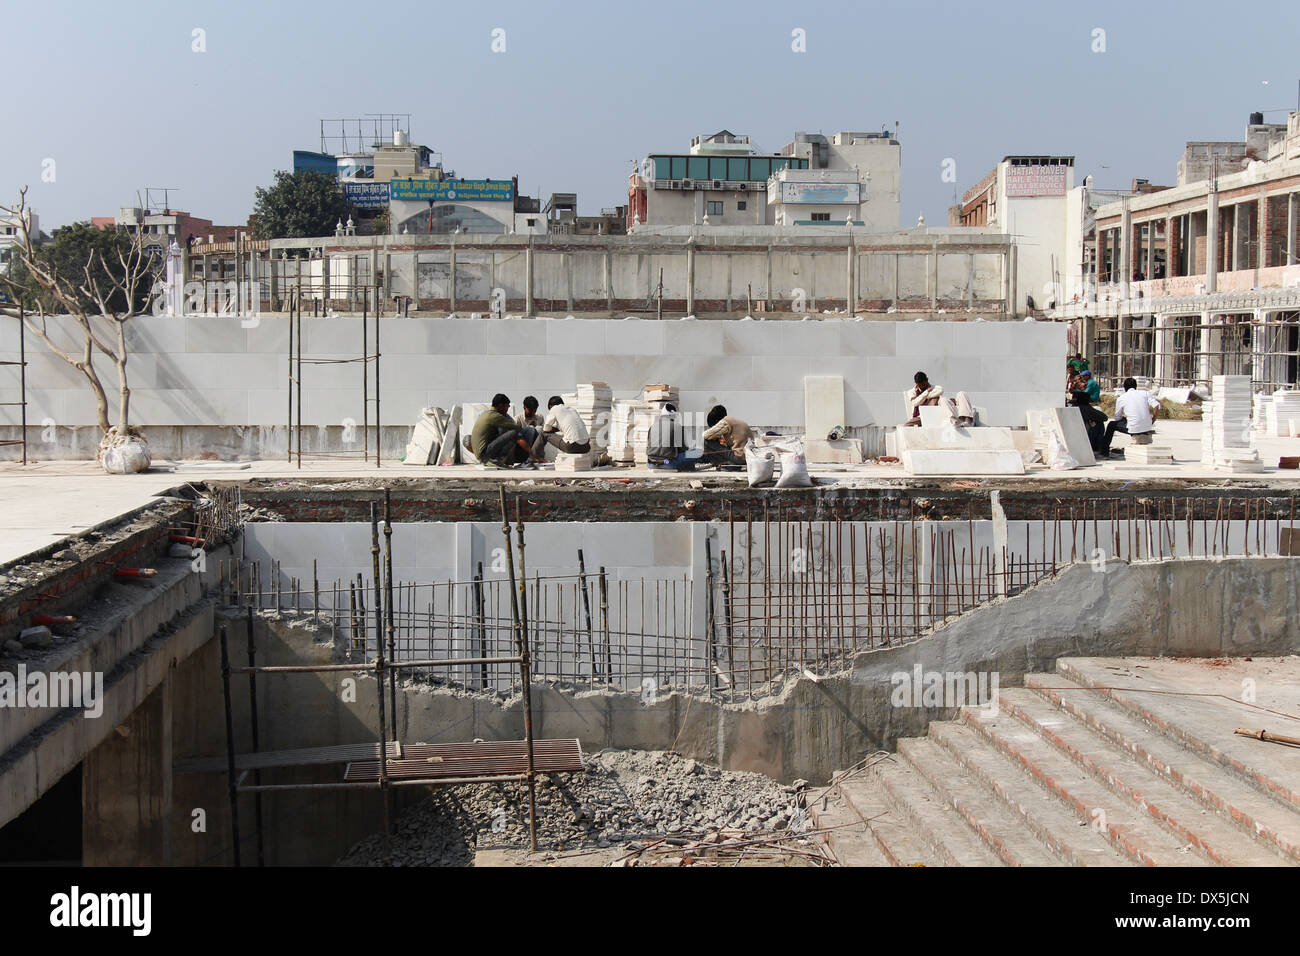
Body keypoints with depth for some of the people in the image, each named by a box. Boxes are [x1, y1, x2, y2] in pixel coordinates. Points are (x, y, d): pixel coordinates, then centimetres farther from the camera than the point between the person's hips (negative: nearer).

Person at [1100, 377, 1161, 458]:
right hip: (1147, 427, 4)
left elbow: (1117, 418, 11)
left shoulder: (1120, 399, 4)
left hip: (1133, 429, -4)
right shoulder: (1145, 393, 8)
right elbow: (1157, 406, -4)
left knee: (1111, 425, 21)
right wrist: (1152, 422, 8)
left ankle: (1104, 450, 26)